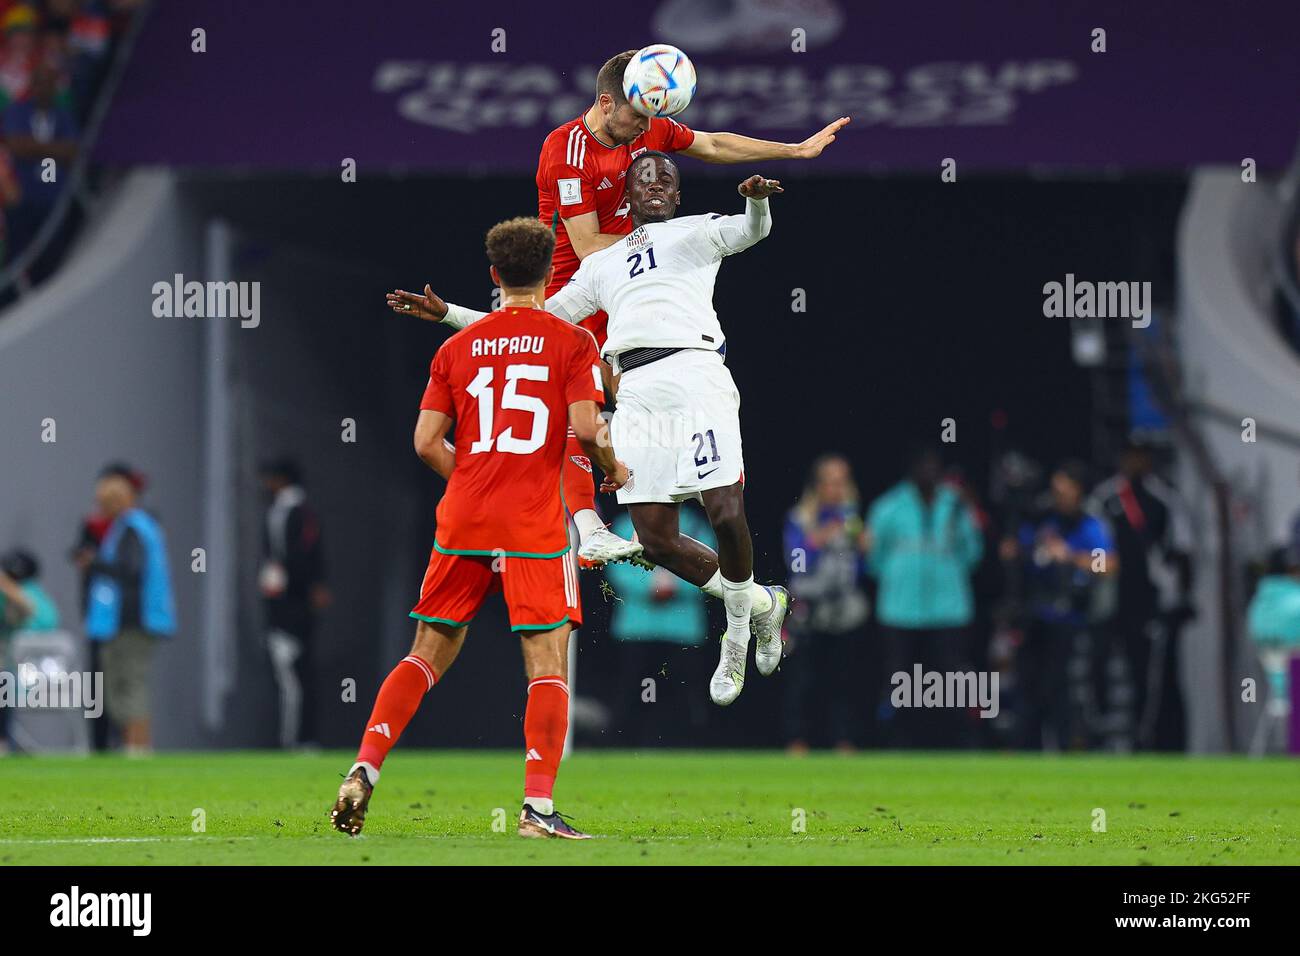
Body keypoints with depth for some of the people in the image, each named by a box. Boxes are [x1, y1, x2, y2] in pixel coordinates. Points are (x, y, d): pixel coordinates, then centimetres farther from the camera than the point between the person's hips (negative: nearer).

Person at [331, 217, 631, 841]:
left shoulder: (458, 347, 9)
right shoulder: (571, 343, 0)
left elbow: (426, 443, 6)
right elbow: (586, 427, -11)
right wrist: (613, 469, 9)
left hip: (462, 520, 4)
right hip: (535, 528, -4)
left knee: (427, 655, 12)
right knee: (548, 662, -2)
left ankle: (364, 769, -1)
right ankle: (538, 807, -12)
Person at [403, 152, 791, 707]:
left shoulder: (697, 232, 18)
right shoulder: (601, 265, 30)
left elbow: (753, 230, -2)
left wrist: (757, 201, -26)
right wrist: (448, 313, 27)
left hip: (694, 371, -4)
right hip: (635, 390, 4)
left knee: (725, 514, -17)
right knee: (656, 540, -5)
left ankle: (739, 629, 8)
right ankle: (761, 603, 16)